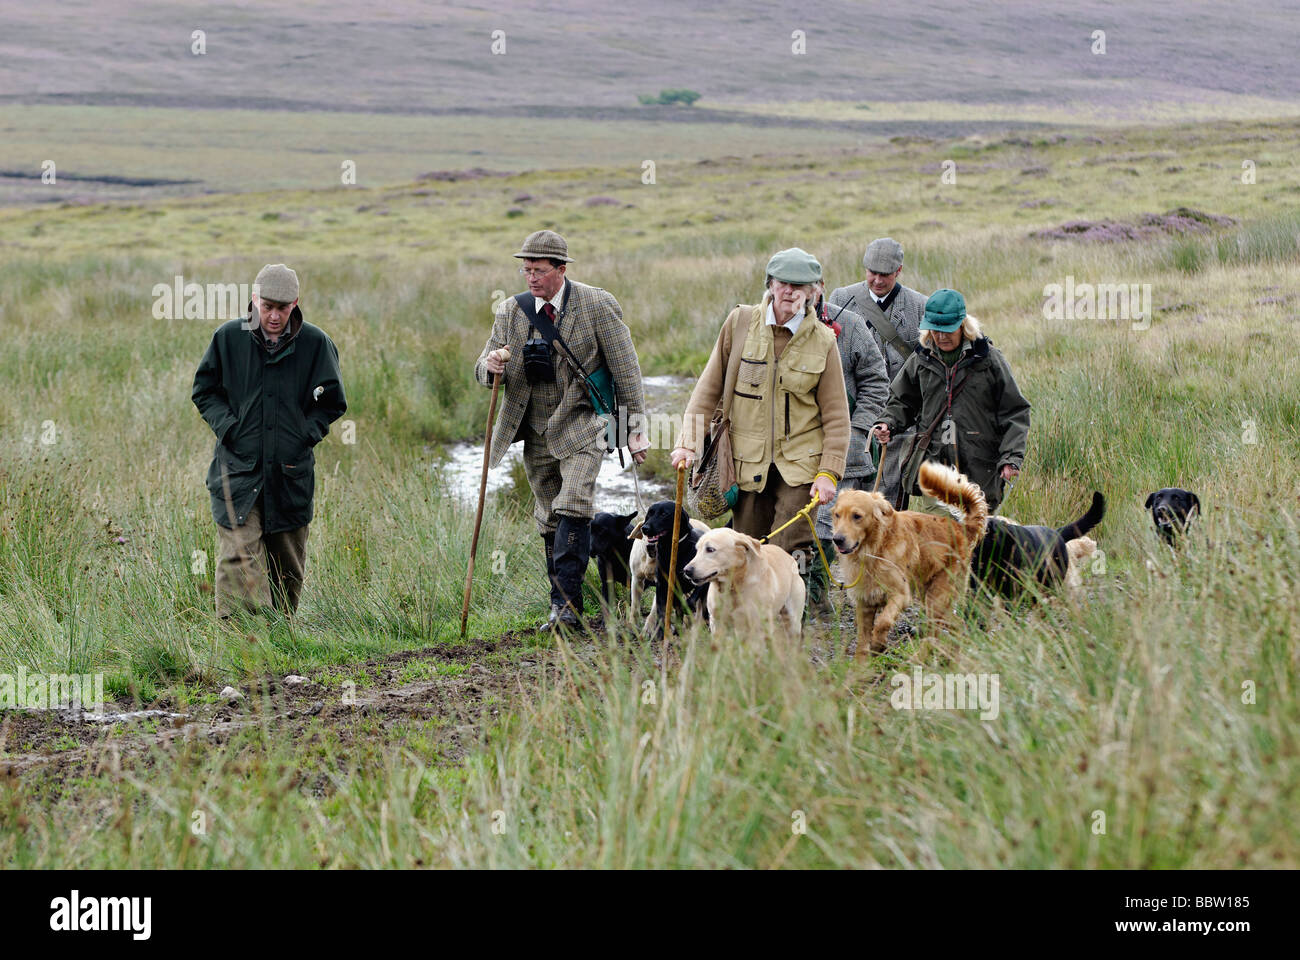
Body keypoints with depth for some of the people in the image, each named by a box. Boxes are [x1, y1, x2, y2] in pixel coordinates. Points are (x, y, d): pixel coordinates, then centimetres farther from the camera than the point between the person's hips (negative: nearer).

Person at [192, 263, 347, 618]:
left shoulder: (315, 343, 0)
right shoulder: (229, 338, 0)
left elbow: (331, 402, 10)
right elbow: (205, 391, 10)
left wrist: (304, 436, -4)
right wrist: (228, 427, -5)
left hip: (291, 472, 2)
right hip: (238, 467, -1)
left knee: (288, 566, 11)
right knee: (239, 556, -14)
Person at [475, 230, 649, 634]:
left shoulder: (597, 305, -7)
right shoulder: (511, 310, 4)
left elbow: (626, 370, -4)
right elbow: (484, 372, 7)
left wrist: (636, 428, -6)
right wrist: (492, 366, -19)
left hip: (581, 425, -5)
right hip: (536, 433, 5)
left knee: (572, 509, -19)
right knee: (549, 520, 8)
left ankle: (567, 605, -20)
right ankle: (564, 606, 16)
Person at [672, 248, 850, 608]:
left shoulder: (822, 340, 0)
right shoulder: (740, 322, 2)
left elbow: (836, 414, 3)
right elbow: (709, 387, 8)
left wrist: (829, 472, -6)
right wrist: (689, 441, 0)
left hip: (799, 462, -2)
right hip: (748, 462, 2)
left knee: (790, 551, -10)